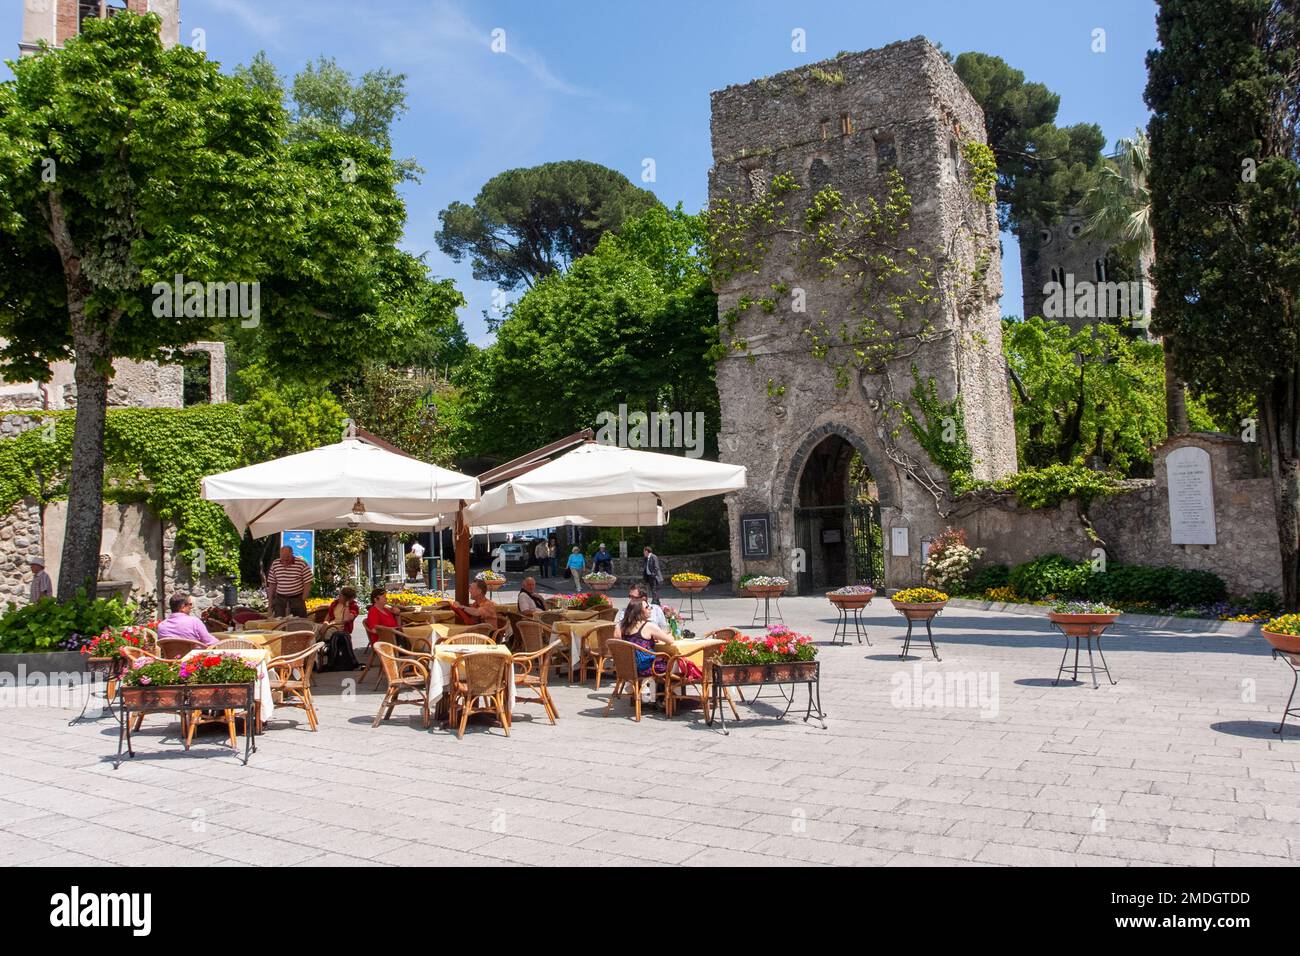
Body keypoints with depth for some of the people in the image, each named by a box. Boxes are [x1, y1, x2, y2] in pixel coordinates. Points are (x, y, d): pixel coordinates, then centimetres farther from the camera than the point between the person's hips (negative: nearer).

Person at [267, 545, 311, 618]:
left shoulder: (302, 564, -8)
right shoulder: (275, 564, 4)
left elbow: (307, 583, -6)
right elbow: (272, 584, 10)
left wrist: (303, 600, -10)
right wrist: (270, 601, 8)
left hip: (297, 599, -3)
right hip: (280, 599, 3)